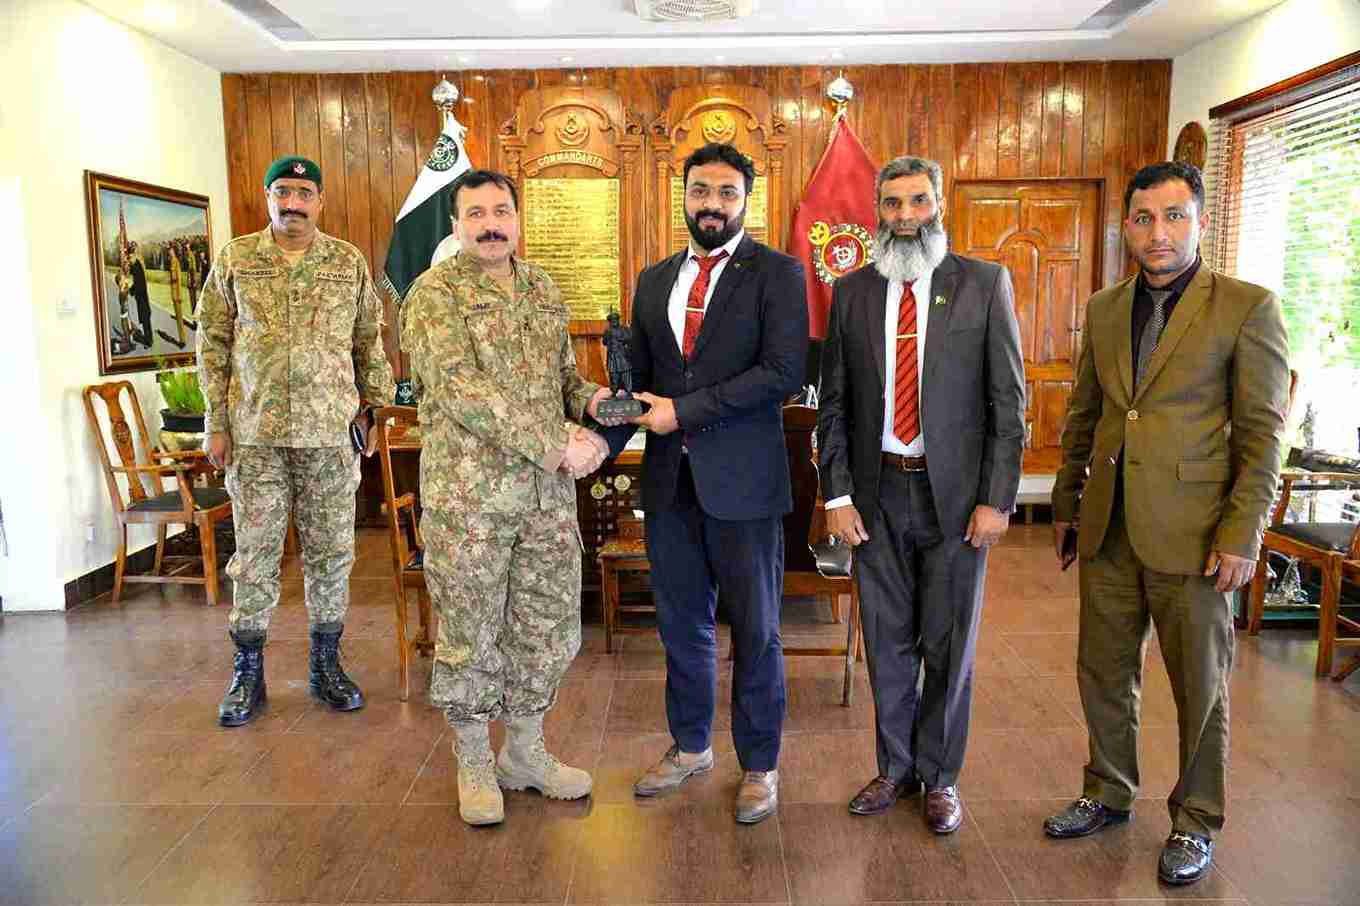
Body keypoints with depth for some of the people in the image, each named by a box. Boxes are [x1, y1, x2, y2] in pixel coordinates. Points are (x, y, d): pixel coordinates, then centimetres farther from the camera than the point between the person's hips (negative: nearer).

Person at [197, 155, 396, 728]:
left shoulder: (350, 262, 6)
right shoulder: (234, 259, 5)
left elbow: (369, 342, 11)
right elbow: (213, 343, 5)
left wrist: (375, 405, 6)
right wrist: (217, 424, 0)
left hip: (331, 432, 0)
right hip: (255, 433, 0)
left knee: (330, 551, 7)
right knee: (255, 553, 5)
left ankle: (326, 664, 22)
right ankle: (248, 673, 19)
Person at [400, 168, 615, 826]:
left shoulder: (542, 289, 12)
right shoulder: (435, 292, -7)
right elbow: (460, 389, -19)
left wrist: (587, 398, -3)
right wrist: (556, 443, -22)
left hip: (548, 491, 6)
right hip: (467, 493, -5)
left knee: (549, 627, 12)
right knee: (471, 632, 6)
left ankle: (525, 752, 32)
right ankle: (474, 765, 26)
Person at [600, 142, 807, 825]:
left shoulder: (777, 274, -4)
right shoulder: (654, 281, 13)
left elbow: (784, 372, -16)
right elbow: (636, 381, 12)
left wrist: (683, 411, -17)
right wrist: (601, 443, -5)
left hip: (742, 481, -5)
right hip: (670, 480, 5)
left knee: (754, 631, 7)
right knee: (681, 624, 16)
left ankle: (759, 765, 26)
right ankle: (690, 747, 36)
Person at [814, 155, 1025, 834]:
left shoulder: (985, 283, -2)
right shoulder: (851, 292, 5)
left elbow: (1008, 401, -3)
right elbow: (833, 403, 6)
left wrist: (997, 498, -9)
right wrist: (837, 494, -1)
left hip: (955, 493, -2)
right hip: (876, 491, 2)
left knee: (949, 643, 9)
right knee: (887, 640, 12)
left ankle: (940, 776, 28)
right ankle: (896, 766, 31)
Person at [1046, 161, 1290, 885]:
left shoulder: (1246, 308, -5)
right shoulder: (1103, 309, 9)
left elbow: (1262, 435, -7)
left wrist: (1242, 536, -12)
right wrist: (1066, 505, 15)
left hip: (1192, 533, -4)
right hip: (1108, 528, 5)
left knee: (1200, 685, 9)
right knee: (1103, 671, 15)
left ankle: (1196, 821, 29)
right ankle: (1109, 793, 35)